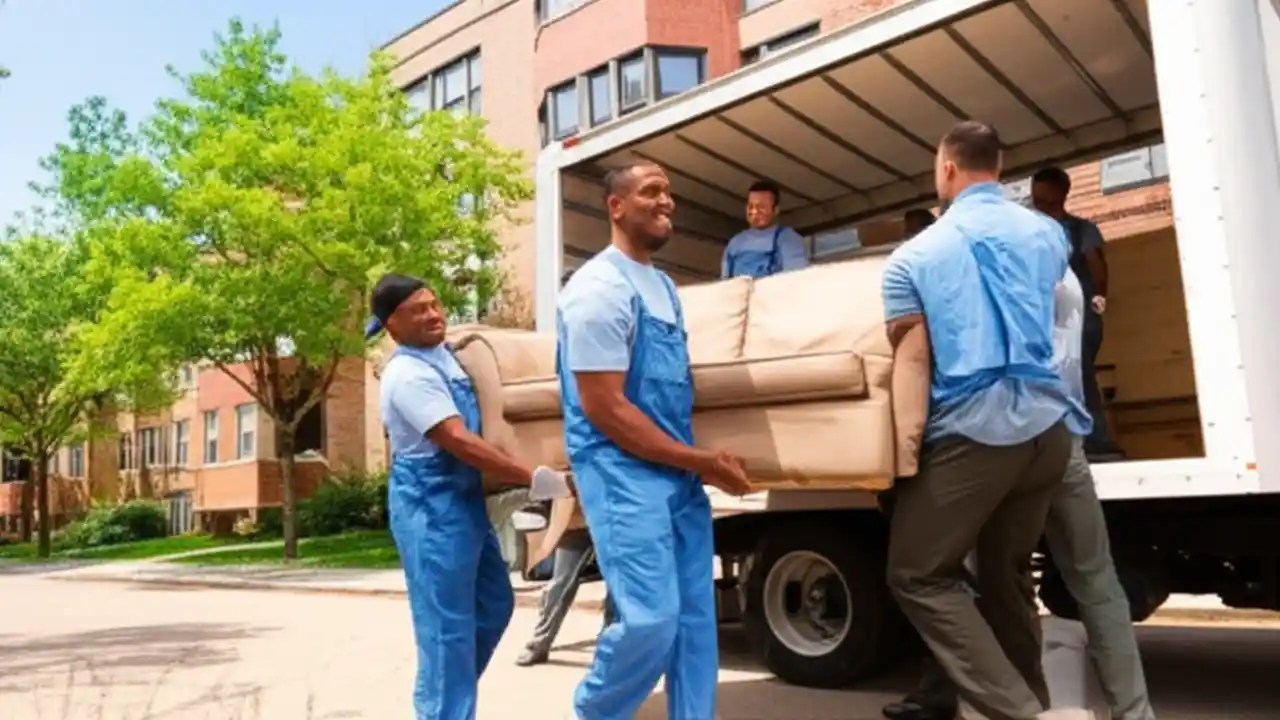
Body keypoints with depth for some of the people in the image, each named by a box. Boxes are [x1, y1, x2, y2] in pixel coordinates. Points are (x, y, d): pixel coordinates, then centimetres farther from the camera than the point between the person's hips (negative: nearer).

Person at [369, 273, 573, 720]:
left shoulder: (443, 353, 9)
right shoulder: (409, 375, -20)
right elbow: (460, 442, -28)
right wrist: (537, 480, -29)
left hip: (464, 497, 10)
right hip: (430, 506, -10)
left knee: (494, 603, 17)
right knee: (447, 627, -3)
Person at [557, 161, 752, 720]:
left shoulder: (663, 285, 15)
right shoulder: (600, 288, -13)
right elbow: (605, 408, -17)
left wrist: (699, 462, 11)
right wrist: (702, 460, -14)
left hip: (677, 470, 8)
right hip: (622, 470, -8)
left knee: (695, 616, 8)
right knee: (651, 617, -10)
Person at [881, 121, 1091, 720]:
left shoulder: (915, 254, -2)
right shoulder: (1046, 233, 11)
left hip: (971, 431, -5)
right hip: (1048, 425, 6)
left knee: (918, 577, 5)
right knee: (1007, 575, 20)